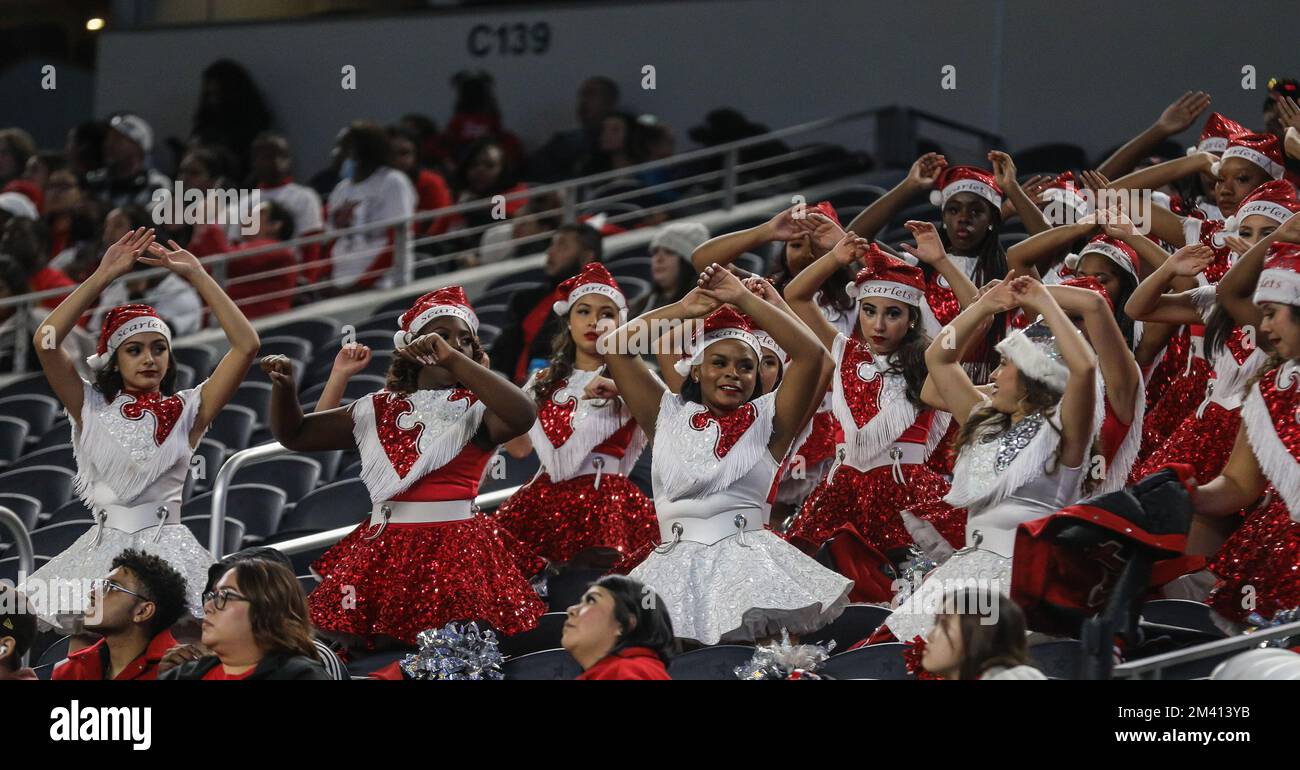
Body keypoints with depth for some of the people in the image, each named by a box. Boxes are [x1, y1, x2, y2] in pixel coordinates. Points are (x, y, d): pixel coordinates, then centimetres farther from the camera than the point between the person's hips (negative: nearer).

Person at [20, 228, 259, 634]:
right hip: (104, 548, 0)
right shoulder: (92, 408, 10)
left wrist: (197, 276, 1)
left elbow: (246, 345, 2)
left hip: (167, 548, 0)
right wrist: (105, 275, -3)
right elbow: (45, 341, -3)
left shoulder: (187, 410, 10)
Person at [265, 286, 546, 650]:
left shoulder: (475, 409, 0)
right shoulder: (377, 410, 12)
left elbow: (523, 415, -25)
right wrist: (283, 387, -3)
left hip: (453, 548, -4)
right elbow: (294, 433, 19)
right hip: (383, 549, 4)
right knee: (353, 643, 0)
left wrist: (453, 359, -27)